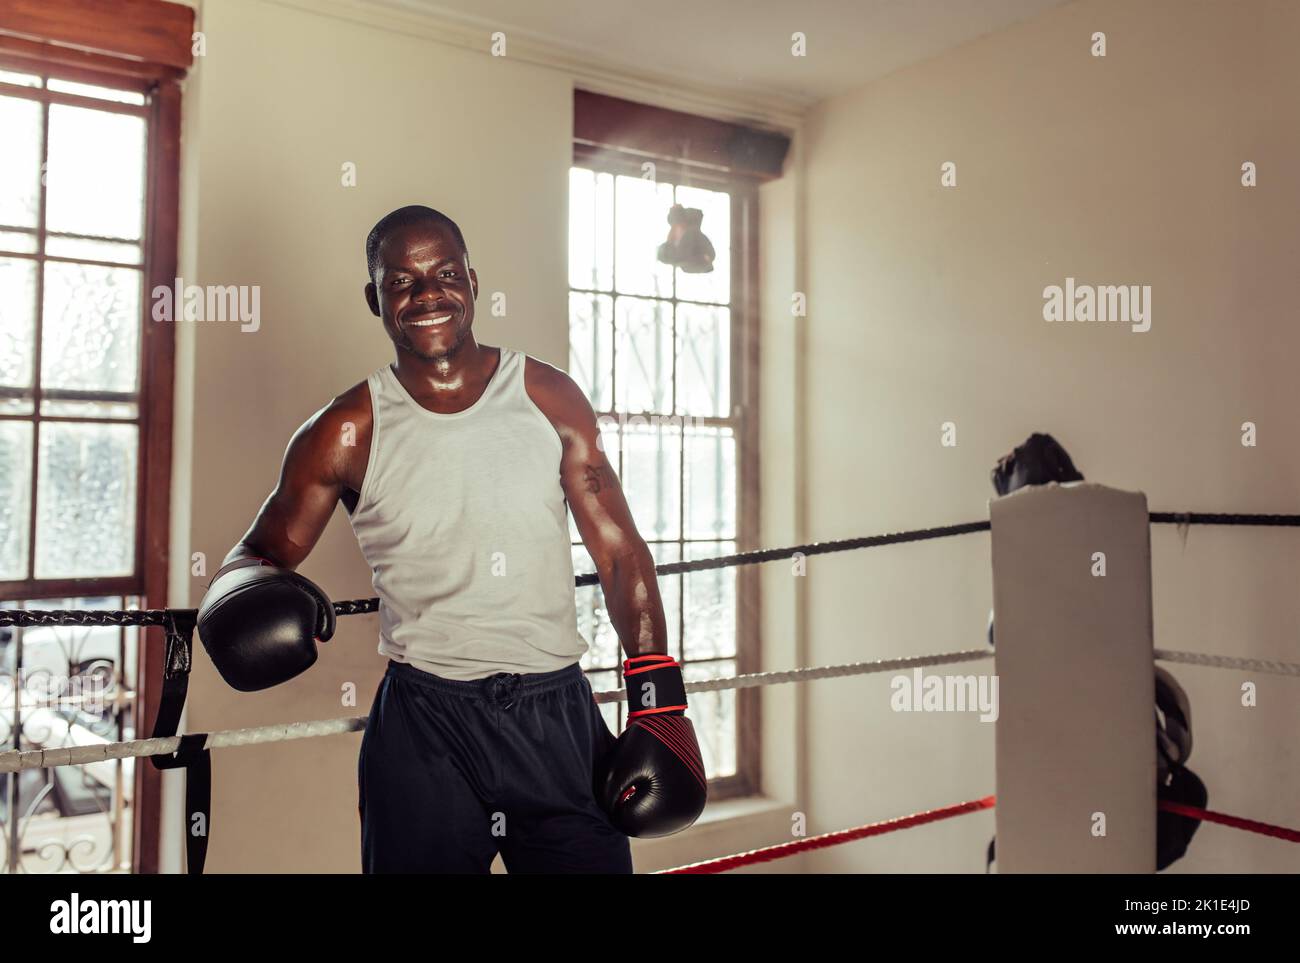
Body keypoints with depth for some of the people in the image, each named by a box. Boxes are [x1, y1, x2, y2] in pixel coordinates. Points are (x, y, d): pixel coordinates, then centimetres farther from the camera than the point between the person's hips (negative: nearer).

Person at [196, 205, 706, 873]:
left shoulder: (549, 398, 0)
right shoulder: (347, 434, -2)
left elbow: (619, 551, 2)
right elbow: (260, 553, 8)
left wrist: (659, 700, -2)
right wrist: (242, 592, -17)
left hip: (557, 709, 1)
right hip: (425, 722, -1)